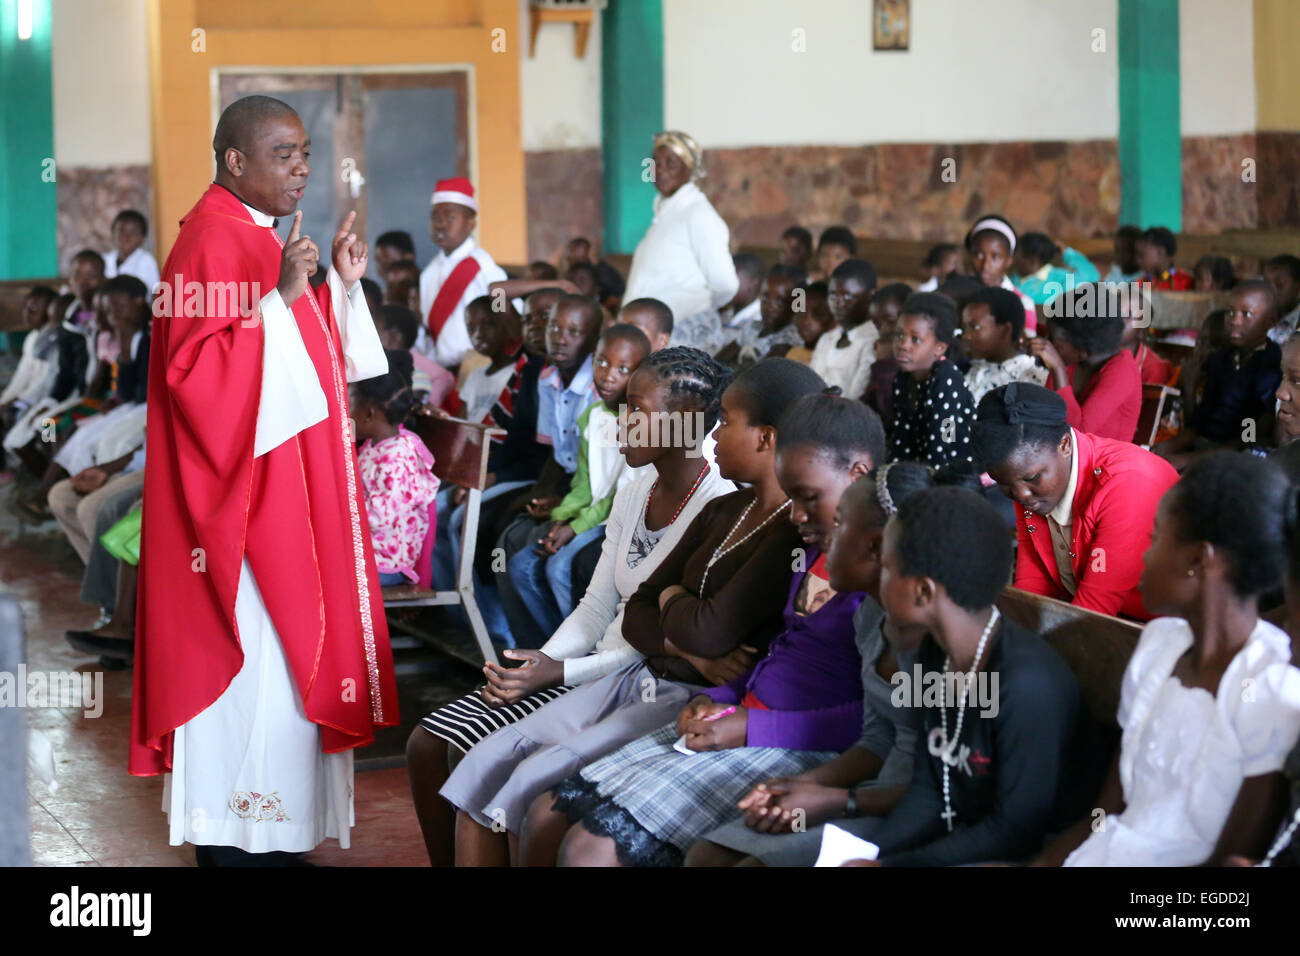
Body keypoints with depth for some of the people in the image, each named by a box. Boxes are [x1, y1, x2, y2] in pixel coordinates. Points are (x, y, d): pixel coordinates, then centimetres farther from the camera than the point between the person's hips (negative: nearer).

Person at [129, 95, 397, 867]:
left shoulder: (262, 238, 14)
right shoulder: (214, 240, -15)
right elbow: (195, 370, -24)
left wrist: (341, 286, 10)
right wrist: (279, 299, -29)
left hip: (285, 494, 10)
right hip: (245, 500, -10)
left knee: (281, 653, 12)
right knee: (252, 657, -8)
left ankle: (263, 831, 18)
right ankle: (234, 837, -2)